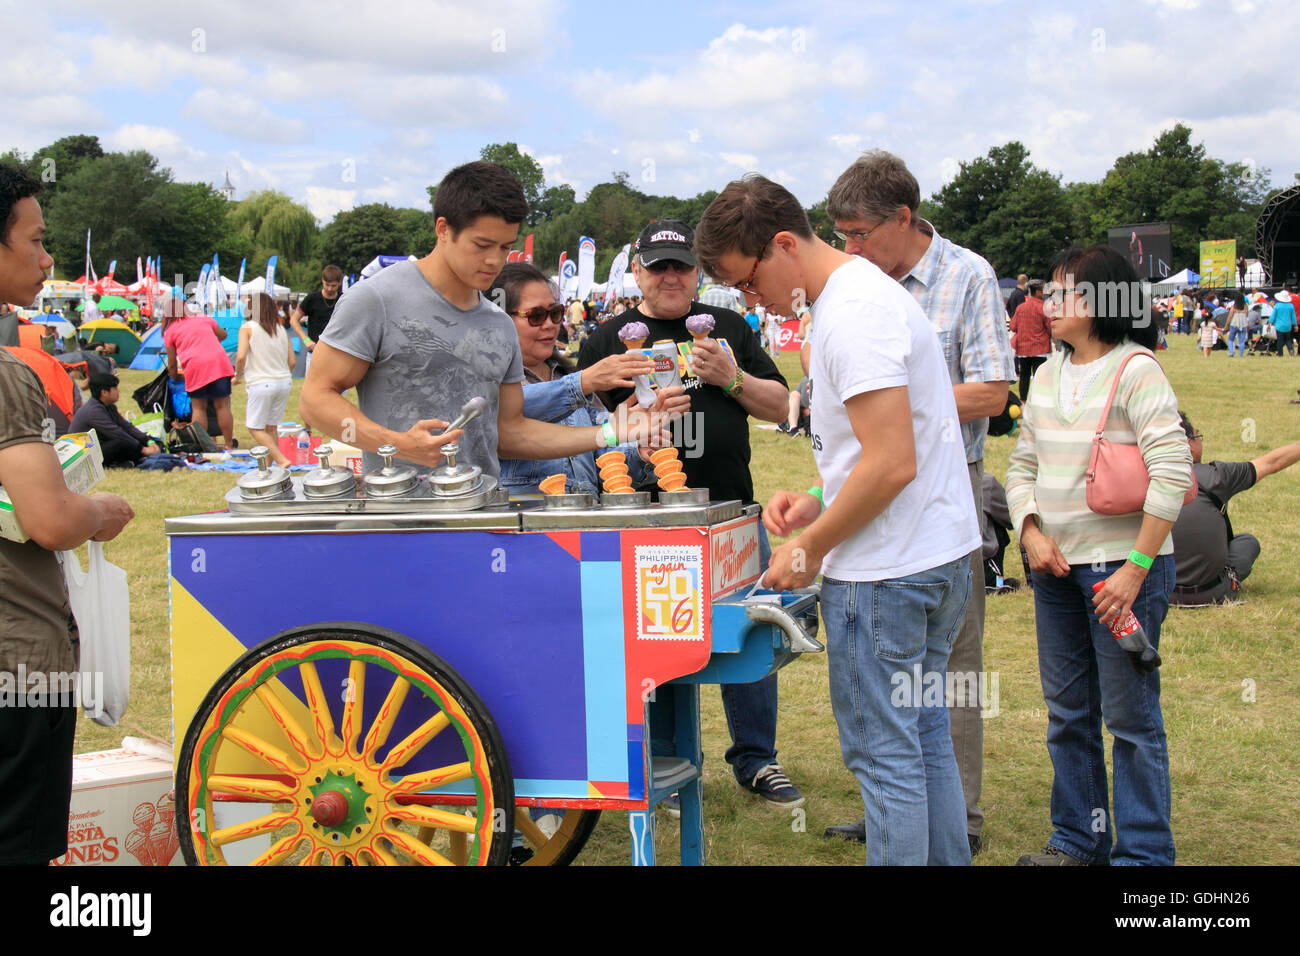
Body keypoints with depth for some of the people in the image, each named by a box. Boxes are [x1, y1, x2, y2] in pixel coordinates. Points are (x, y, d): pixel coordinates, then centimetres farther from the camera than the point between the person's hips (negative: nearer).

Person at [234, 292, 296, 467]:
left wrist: (237, 376, 2)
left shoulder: (248, 327, -4)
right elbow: (292, 362, 7)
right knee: (271, 427, 14)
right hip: (284, 382, 5)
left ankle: (282, 460, -12)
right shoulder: (281, 330, 8)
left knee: (255, 428, 4)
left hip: (261, 384, -5)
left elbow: (241, 356, -14)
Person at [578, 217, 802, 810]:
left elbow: (780, 407, 8)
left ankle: (755, 760, 22)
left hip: (731, 509, 2)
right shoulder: (611, 338, 5)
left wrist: (733, 379, -9)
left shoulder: (728, 328, 10)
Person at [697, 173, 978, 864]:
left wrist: (809, 550, -14)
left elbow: (891, 465, -25)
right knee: (924, 738, 17)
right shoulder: (867, 289, 14)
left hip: (885, 572, -10)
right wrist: (815, 502, 10)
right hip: (937, 552, 10)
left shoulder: (851, 316, -19)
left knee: (883, 753, -2)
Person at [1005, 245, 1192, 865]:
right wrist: (1032, 534, -3)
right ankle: (1078, 839, 29)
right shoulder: (1047, 376, 11)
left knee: (1131, 716, 2)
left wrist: (1136, 569, -19)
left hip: (1121, 564, -7)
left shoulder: (1135, 370, -10)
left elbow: (1172, 474, -15)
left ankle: (1142, 853, 14)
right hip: (1056, 567, 7)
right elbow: (1022, 465, 15)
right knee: (1067, 712, 14)